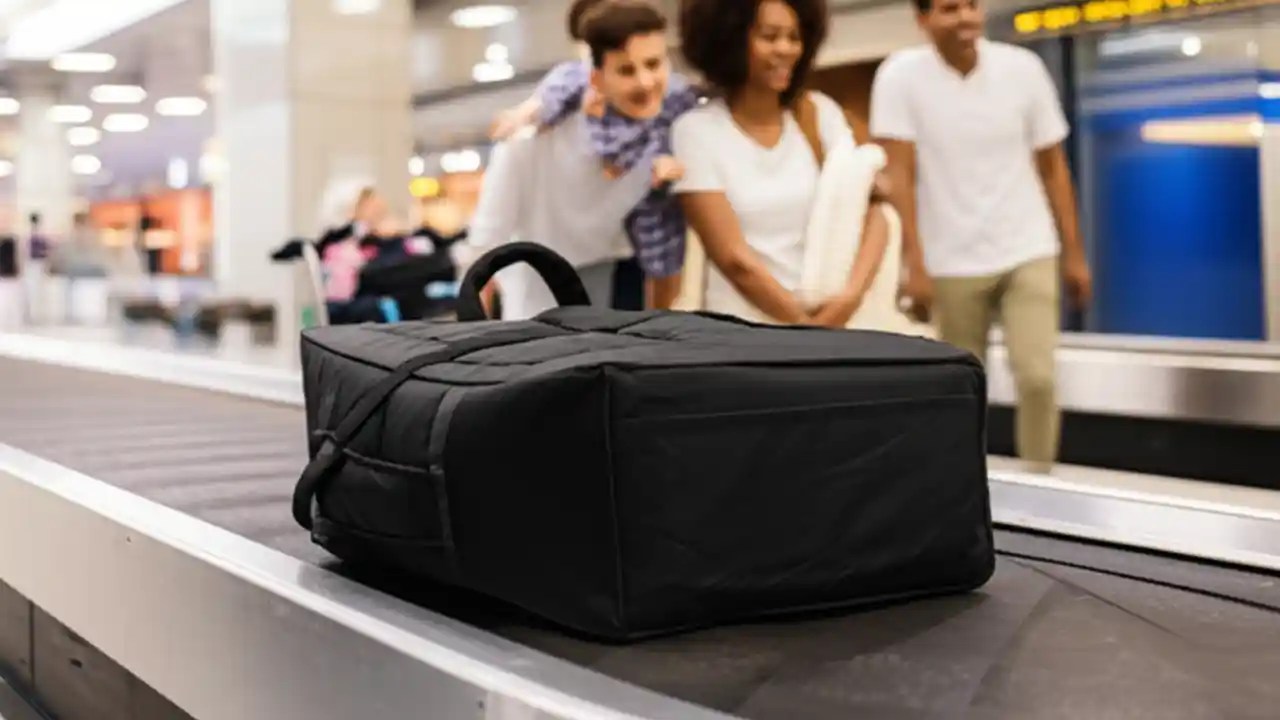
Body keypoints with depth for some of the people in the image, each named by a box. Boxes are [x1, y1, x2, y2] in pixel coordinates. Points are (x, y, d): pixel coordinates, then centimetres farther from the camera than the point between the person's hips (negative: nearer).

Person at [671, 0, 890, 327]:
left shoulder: (820, 113, 3)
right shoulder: (697, 130, -8)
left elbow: (872, 216, -2)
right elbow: (733, 257, -12)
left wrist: (853, 293, -17)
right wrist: (802, 324, -13)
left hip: (826, 319, 3)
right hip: (739, 330, -3)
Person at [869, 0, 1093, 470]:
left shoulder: (1023, 68, -3)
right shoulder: (900, 76, -9)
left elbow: (1052, 168, 4)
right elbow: (899, 176, -11)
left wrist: (1074, 254, 5)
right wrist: (915, 266, -16)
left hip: (1028, 254, 1)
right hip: (953, 265, -1)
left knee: (1037, 375, -10)